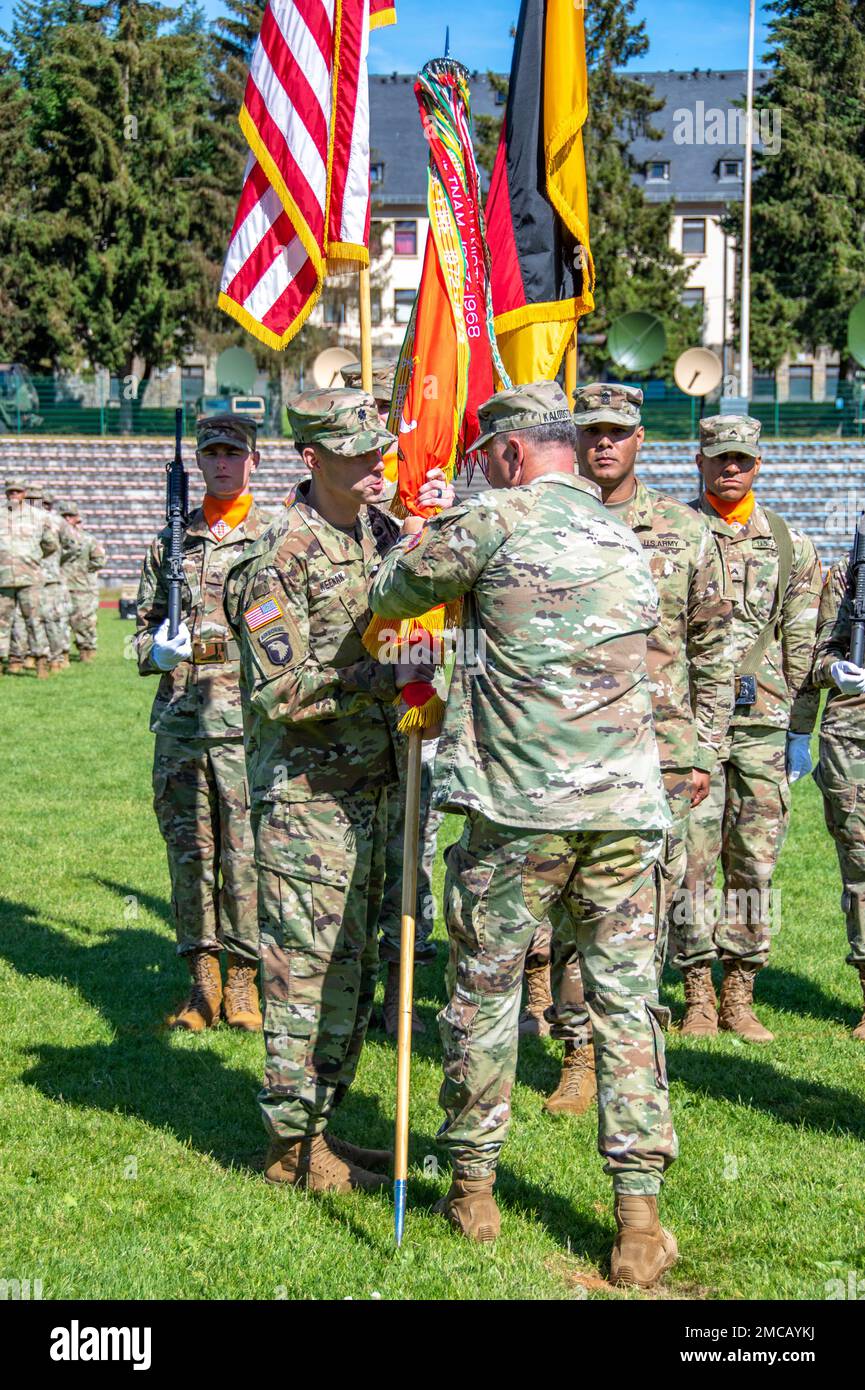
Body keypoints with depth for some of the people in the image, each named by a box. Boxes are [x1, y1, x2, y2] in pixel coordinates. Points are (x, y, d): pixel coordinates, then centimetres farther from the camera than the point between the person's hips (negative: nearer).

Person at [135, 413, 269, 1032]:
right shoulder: (171, 541, 15)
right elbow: (144, 628, 20)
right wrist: (157, 649, -3)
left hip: (247, 724, -3)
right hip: (179, 721, 4)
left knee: (246, 854, -2)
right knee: (189, 851, 6)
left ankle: (242, 981, 9)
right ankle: (202, 980, 15)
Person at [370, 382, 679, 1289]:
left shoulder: (497, 519, -3)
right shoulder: (628, 543, 16)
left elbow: (392, 593, 6)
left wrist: (413, 537, 30)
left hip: (518, 806, -4)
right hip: (626, 806, 4)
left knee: (484, 993, 10)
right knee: (627, 1000, 6)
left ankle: (472, 1188, 21)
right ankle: (639, 1220, 5)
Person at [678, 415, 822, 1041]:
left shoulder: (790, 543, 12)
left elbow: (802, 644, 11)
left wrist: (800, 731, 6)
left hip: (764, 724, 2)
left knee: (754, 862, 3)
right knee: (692, 859, -3)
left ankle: (740, 994, 12)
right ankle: (698, 995, 6)